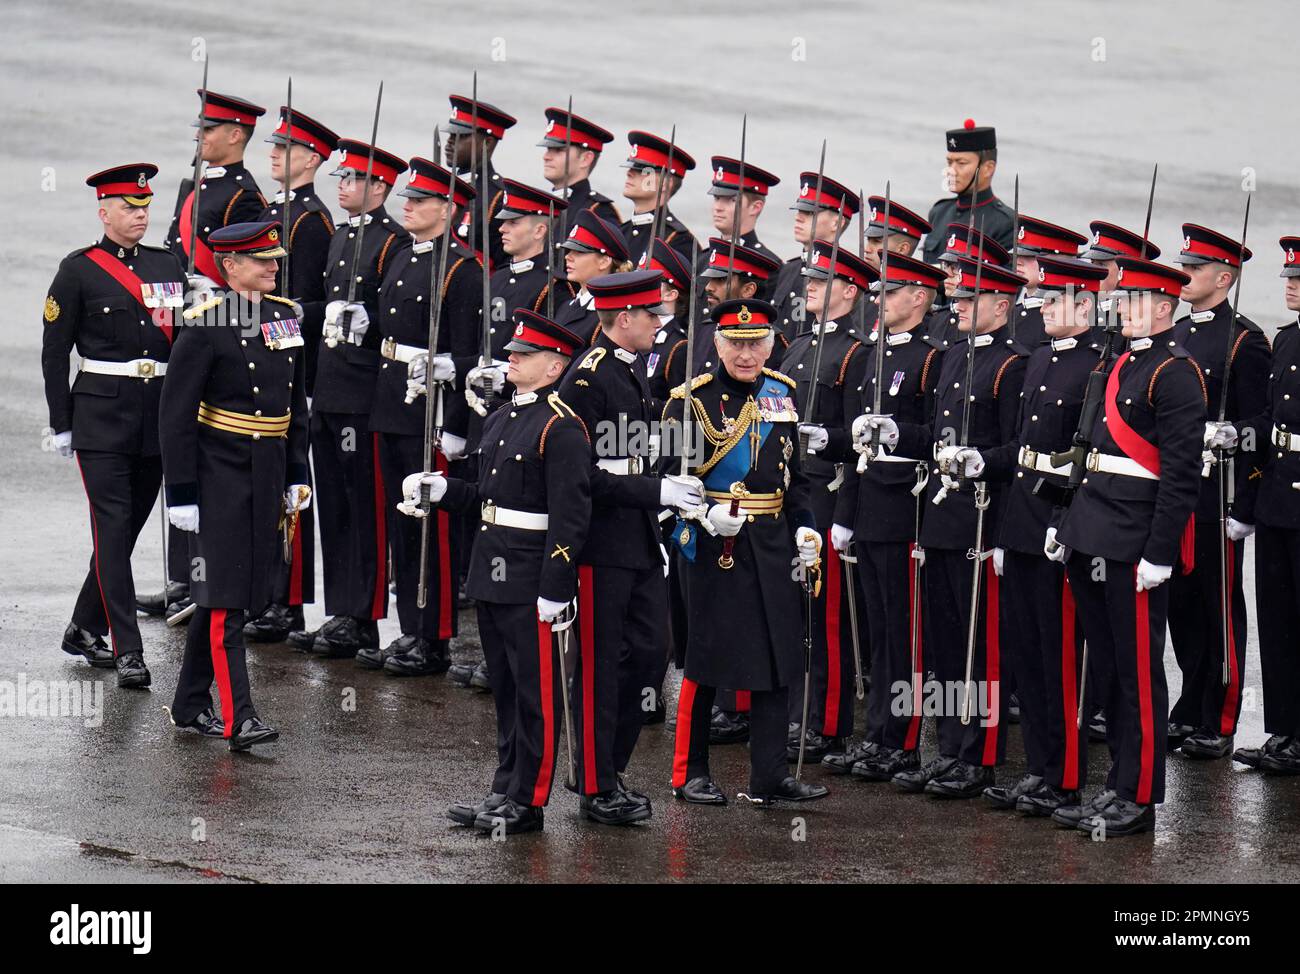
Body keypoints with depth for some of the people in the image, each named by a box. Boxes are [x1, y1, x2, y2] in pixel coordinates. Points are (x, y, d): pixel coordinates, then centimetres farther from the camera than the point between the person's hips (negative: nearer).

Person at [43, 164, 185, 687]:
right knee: (113, 530, -10)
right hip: (102, 416, -5)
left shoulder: (169, 265, 11)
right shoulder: (79, 270, -2)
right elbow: (54, 352, -1)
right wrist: (61, 424, -3)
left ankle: (84, 629, 26)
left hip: (160, 414, 5)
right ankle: (128, 652, -11)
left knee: (128, 526, 11)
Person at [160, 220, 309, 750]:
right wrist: (181, 493, -15)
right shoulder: (206, 325, -12)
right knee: (224, 597, -9)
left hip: (268, 475, 7)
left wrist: (297, 477, 15)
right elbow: (175, 414, -13)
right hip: (220, 476, -7)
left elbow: (296, 405, 17)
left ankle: (190, 704, 25)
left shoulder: (285, 315, 9)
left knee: (231, 590, 13)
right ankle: (238, 719, -12)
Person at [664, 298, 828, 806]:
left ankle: (770, 774, 9)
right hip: (712, 544, -5)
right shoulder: (692, 400, -7)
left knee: (776, 658, 4)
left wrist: (804, 528, 8)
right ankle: (689, 772, 11)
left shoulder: (780, 393, 10)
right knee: (707, 657, 0)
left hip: (772, 544, 5)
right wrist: (704, 514, -23)